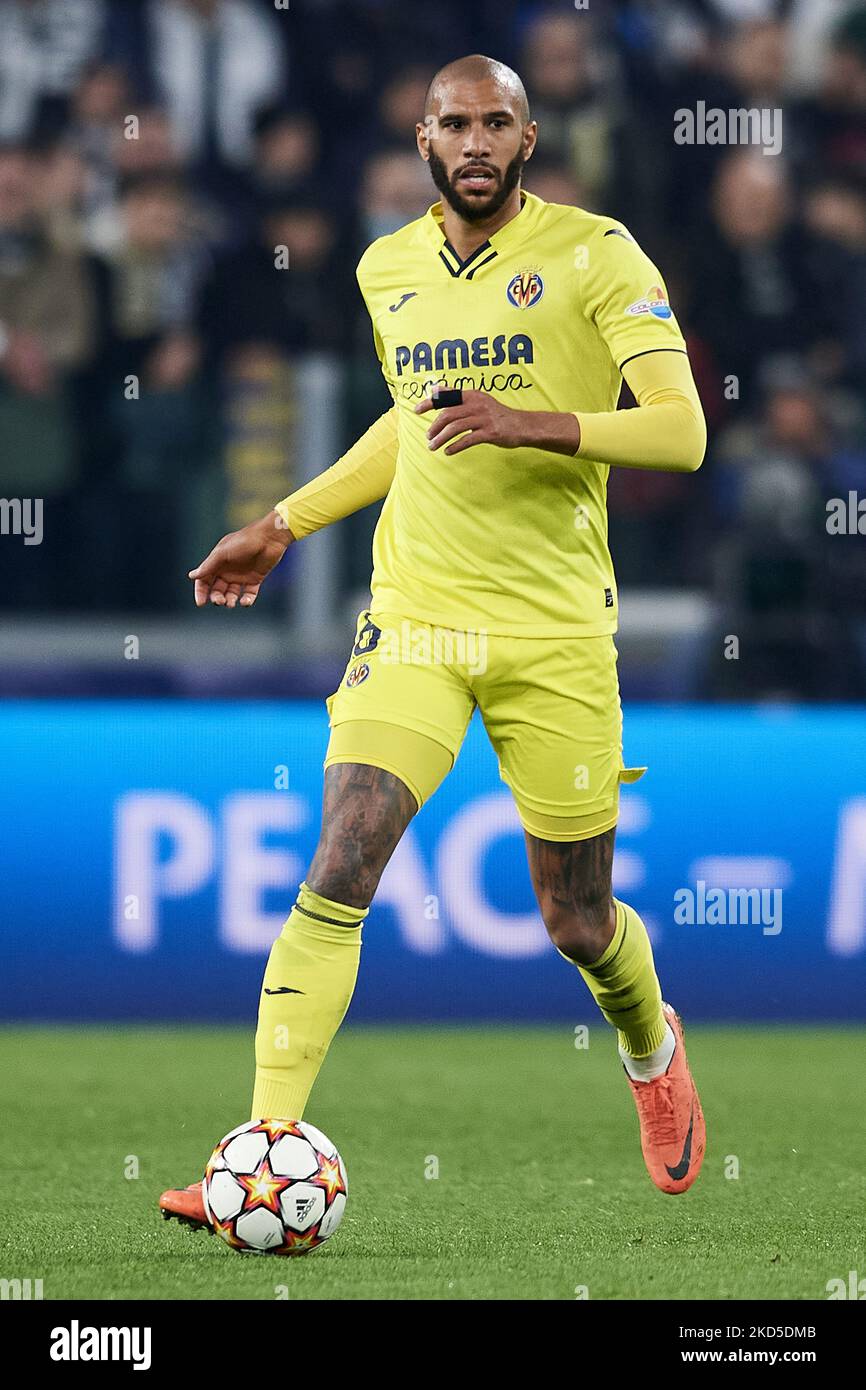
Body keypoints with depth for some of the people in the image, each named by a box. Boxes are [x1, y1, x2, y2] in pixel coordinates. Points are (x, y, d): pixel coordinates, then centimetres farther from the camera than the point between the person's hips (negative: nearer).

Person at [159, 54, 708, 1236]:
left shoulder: (593, 255, -6)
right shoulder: (388, 269, 9)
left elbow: (680, 432, -14)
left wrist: (529, 424, -27)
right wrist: (283, 527, 25)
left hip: (555, 630, -3)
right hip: (414, 618, 3)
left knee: (578, 923, 8)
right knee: (337, 874, -16)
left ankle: (652, 1051, 44)